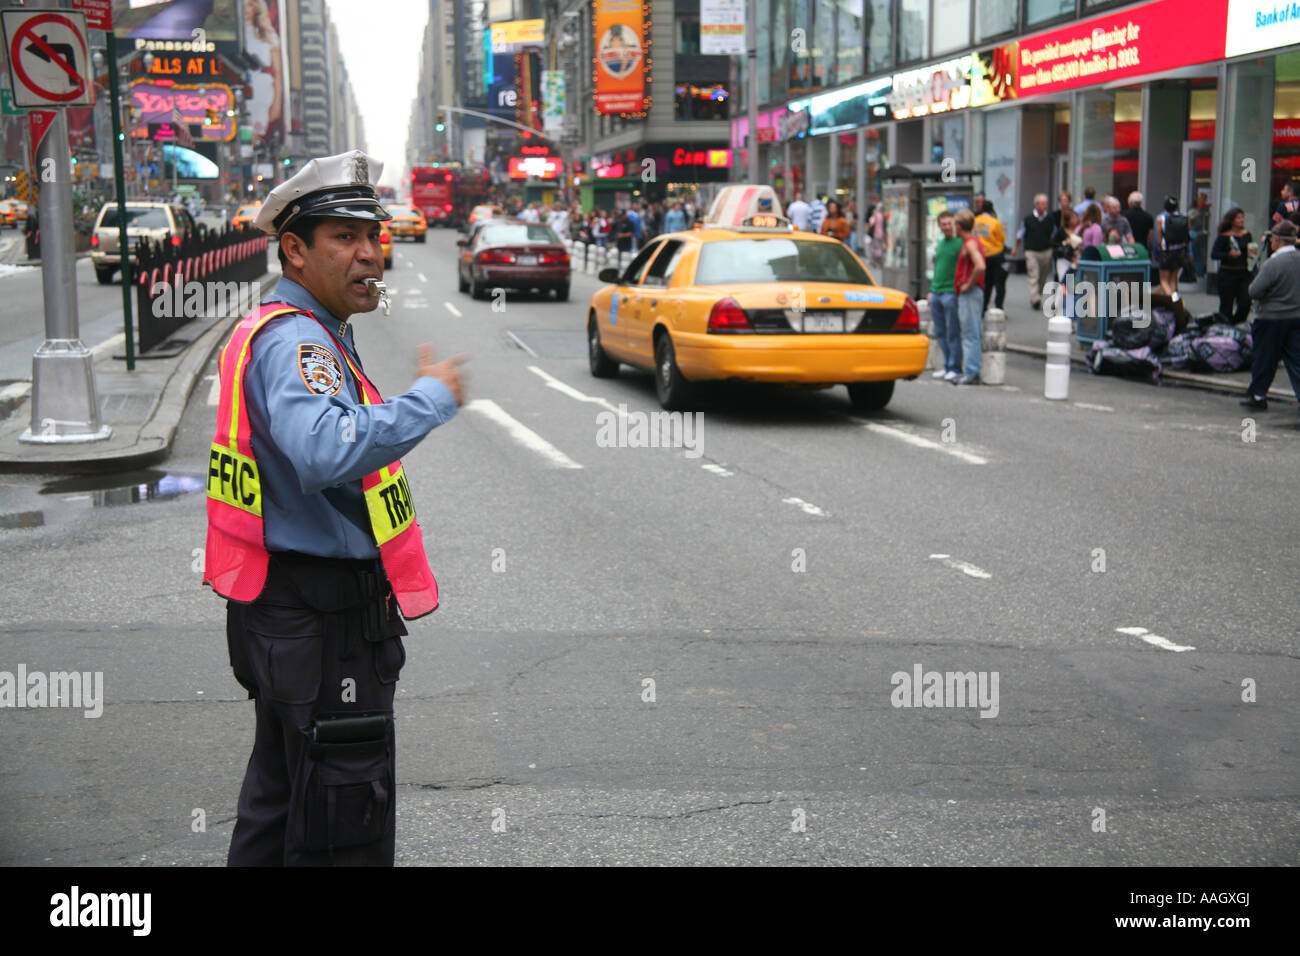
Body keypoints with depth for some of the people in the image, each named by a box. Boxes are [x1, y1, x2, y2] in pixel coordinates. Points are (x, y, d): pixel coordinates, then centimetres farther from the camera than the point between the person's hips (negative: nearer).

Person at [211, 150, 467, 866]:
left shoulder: (293, 333, 16)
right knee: (346, 831, -2)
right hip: (322, 619, -11)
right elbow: (328, 451, -38)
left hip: (287, 612, 11)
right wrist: (433, 397, -28)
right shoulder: (292, 338, -19)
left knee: (282, 796, 23)